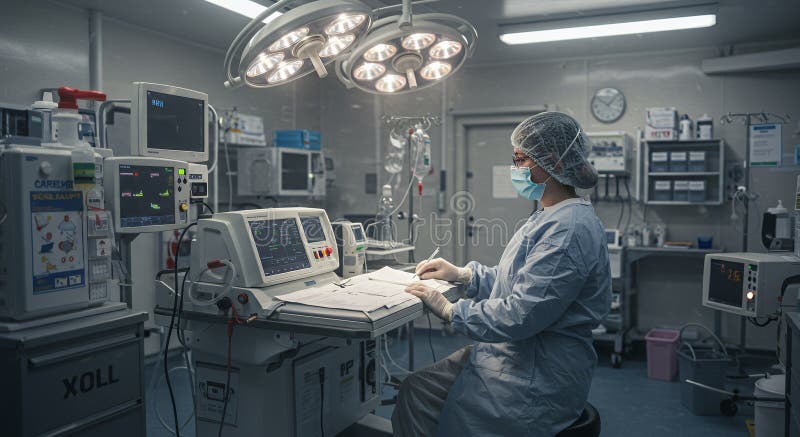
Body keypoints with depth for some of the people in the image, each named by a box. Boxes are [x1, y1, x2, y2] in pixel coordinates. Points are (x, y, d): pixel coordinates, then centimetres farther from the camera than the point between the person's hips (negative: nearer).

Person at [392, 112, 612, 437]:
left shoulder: (568, 230, -24)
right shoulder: (555, 218, 11)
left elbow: (518, 316, -26)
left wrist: (450, 310, -15)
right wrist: (462, 274, 10)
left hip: (537, 383, -10)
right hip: (522, 358, 10)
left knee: (417, 396, -8)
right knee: (415, 386, 6)